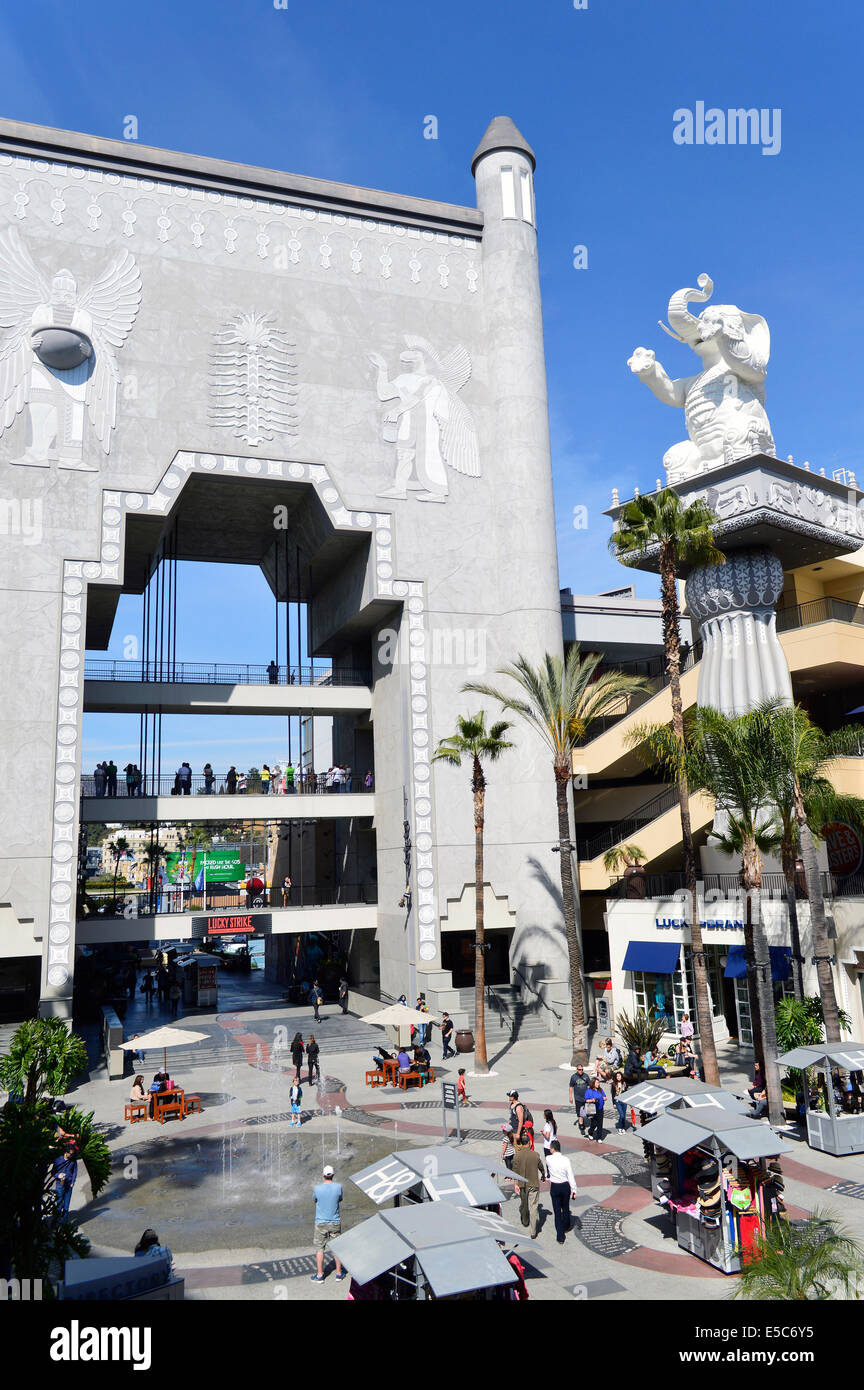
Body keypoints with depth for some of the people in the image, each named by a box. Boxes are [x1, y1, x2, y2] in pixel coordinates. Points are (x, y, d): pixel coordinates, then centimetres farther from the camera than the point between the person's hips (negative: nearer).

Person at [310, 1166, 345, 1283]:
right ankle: (339, 1273, 21)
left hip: (321, 1223, -1)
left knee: (319, 1248, 9)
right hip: (335, 1222, 2)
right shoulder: (338, 1187, -10)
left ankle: (320, 1276, 14)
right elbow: (340, 1200, 6)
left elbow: (314, 1199, 6)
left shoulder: (318, 1188, -14)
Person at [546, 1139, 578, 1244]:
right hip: (565, 1186, 1)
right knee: (565, 1208, 23)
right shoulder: (566, 1160, -15)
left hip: (554, 1187, -1)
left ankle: (560, 1236, 7)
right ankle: (566, 1227, 44)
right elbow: (571, 1176, -10)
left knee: (557, 1211, 7)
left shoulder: (548, 1159, -14)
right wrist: (574, 1190, -1)